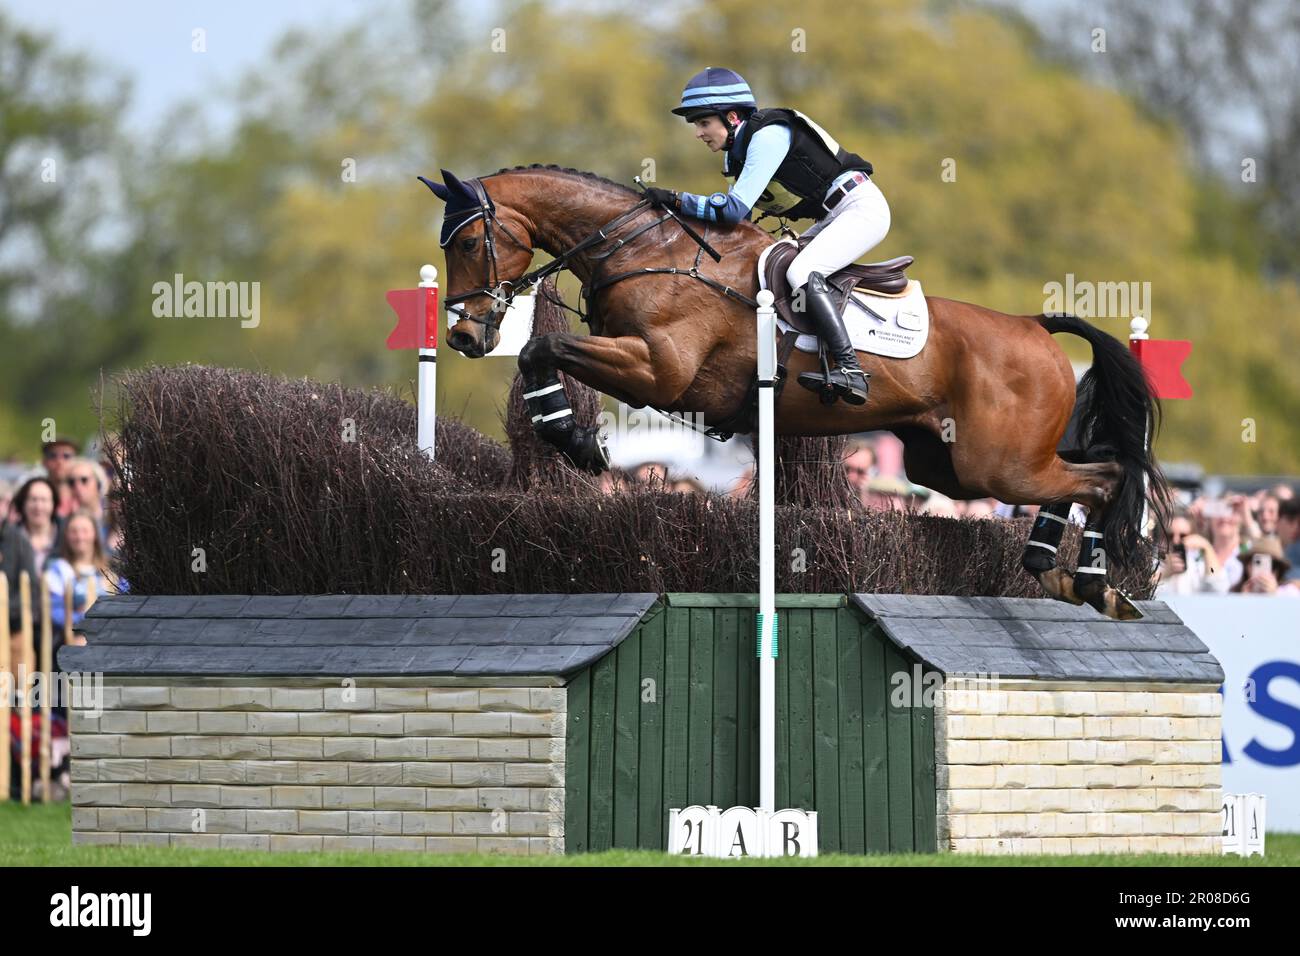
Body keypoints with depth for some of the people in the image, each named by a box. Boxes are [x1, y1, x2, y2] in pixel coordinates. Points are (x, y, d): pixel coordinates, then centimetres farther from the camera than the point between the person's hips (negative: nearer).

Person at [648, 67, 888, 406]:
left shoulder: (769, 135, -20)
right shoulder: (736, 152, 9)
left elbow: (736, 208, -25)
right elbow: (739, 224, 14)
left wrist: (676, 200, -19)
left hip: (862, 207, -11)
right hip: (833, 218, 11)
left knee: (801, 273, -25)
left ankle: (849, 371, -34)